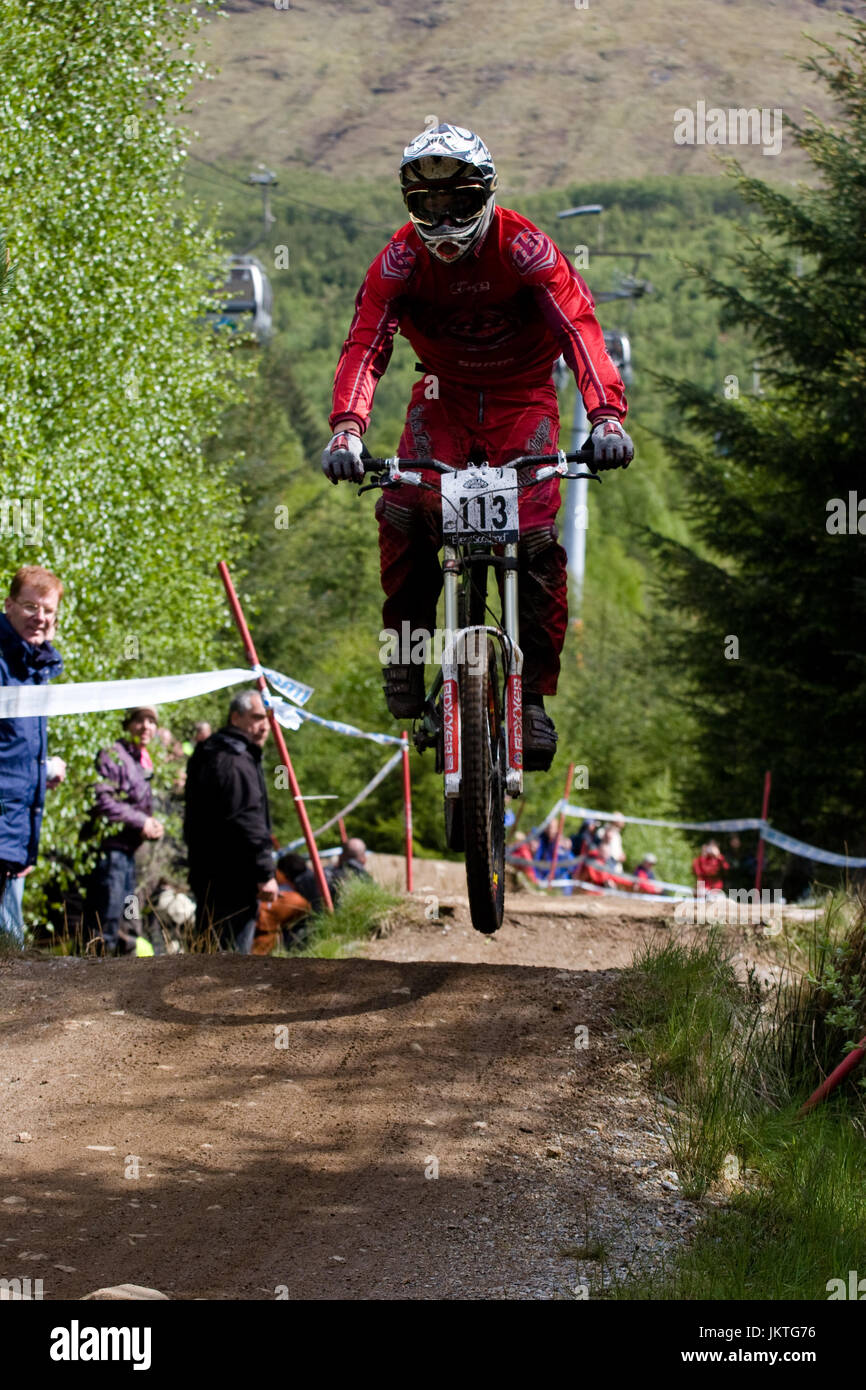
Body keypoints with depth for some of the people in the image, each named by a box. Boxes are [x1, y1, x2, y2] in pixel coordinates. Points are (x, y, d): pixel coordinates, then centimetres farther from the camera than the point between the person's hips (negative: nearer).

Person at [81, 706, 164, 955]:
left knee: (128, 932, 12)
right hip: (110, 848, -10)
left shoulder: (143, 763, 20)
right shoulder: (112, 756, -10)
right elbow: (101, 801, -21)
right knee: (105, 928, -11)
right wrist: (141, 822, -17)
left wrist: (154, 827, 10)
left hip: (129, 852, 10)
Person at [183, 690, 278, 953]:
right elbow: (247, 824, -23)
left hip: (208, 878, 11)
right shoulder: (234, 762, -17)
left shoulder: (211, 755, 18)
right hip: (232, 882, -11)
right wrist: (264, 874, -21)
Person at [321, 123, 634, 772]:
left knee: (535, 538, -18)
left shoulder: (523, 247, -22)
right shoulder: (400, 259, -17)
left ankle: (534, 694, -7)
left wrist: (606, 414, -51)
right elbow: (366, 343, -28)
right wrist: (347, 427, -47)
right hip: (444, 395, 2)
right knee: (402, 512, -24)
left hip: (522, 396, -1)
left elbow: (578, 328, -34)